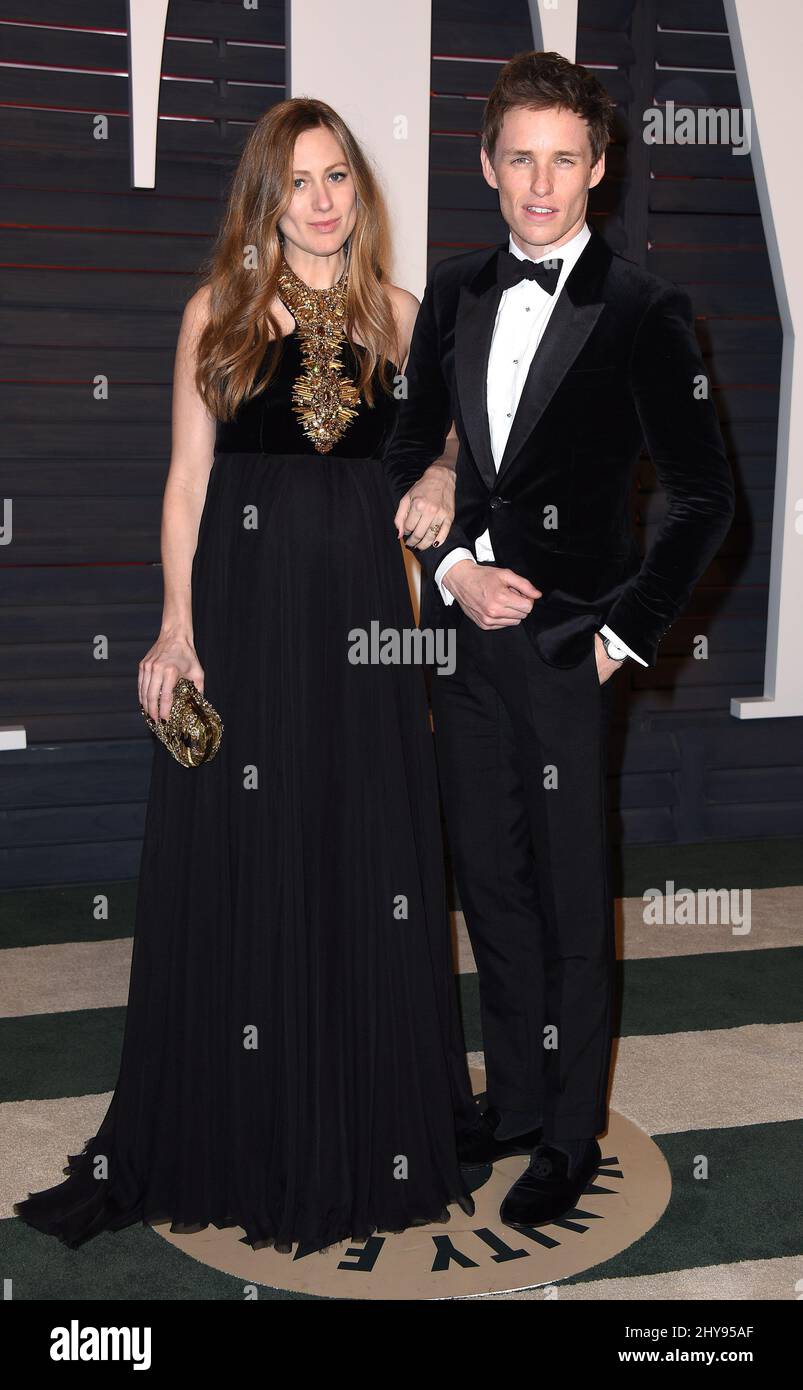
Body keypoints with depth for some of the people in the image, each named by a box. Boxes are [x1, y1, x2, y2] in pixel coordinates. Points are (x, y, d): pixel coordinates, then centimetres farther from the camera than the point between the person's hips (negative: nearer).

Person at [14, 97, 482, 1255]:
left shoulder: (397, 315, 9)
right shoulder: (218, 311, 4)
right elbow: (187, 479, 1)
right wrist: (176, 628, -7)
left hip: (363, 613, 2)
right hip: (242, 604, -1)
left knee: (368, 861, 7)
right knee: (238, 866, 4)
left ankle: (371, 1131, 25)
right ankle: (237, 1132, 20)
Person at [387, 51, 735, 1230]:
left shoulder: (643, 312, -8)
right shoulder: (454, 292, 8)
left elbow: (704, 499, -7)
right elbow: (412, 451, 12)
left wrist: (625, 632, -10)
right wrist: (451, 566, -4)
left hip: (565, 637, -5)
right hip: (464, 624, 5)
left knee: (571, 893, 4)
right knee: (488, 879, 14)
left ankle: (571, 1136, 21)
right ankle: (514, 1100, 32)